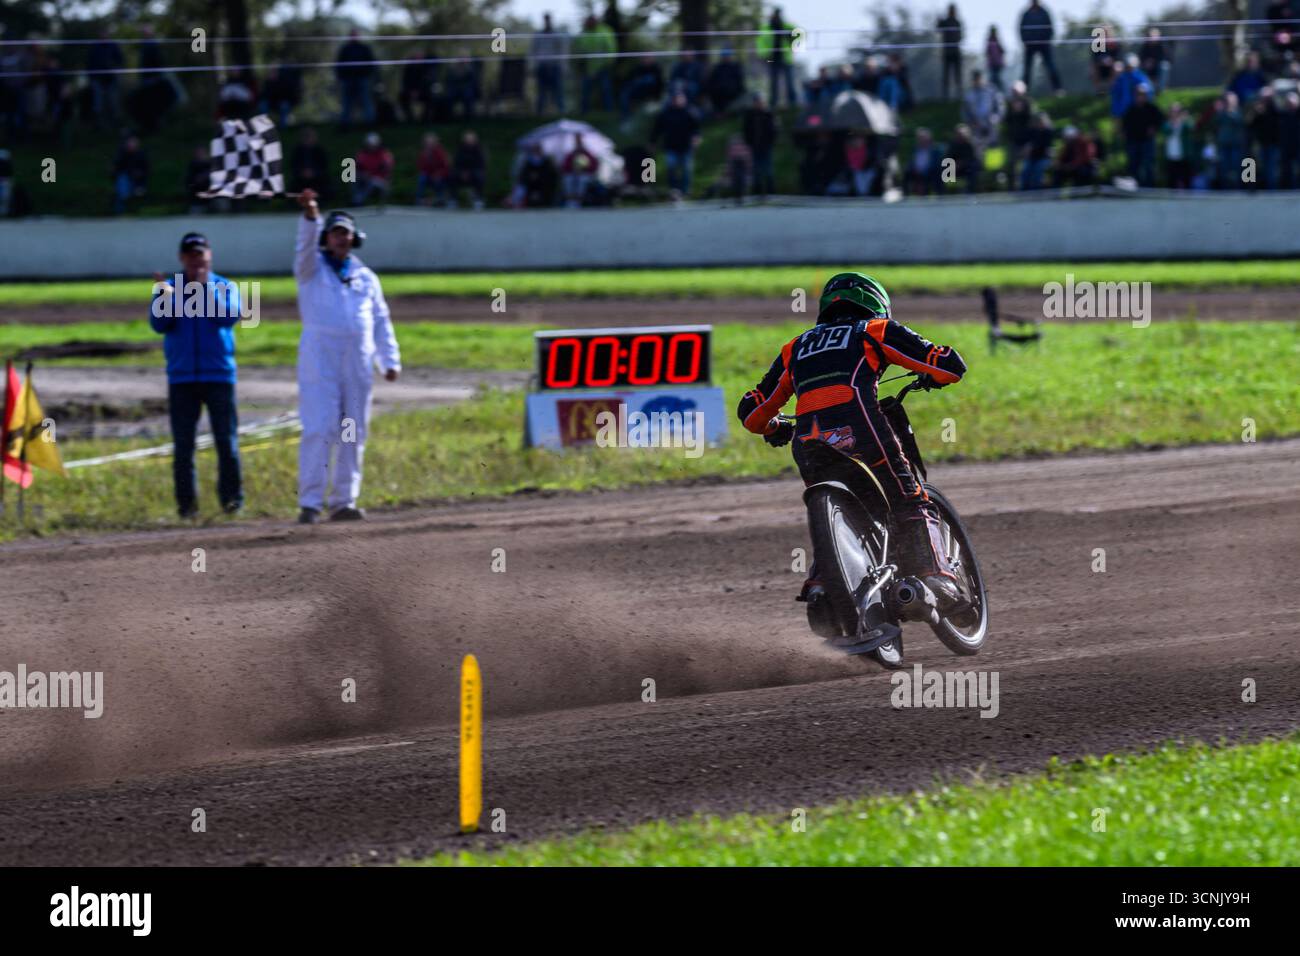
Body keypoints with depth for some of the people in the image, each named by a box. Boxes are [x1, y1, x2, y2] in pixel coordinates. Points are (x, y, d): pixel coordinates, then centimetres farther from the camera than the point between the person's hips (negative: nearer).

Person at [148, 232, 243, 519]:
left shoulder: (225, 287, 8)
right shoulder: (169, 289, 11)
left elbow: (229, 317, -10)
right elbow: (159, 324, -2)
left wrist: (207, 289, -19)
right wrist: (165, 296, -19)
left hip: (219, 374, -1)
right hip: (181, 377, 1)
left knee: (227, 441, -4)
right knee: (183, 445, -1)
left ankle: (232, 499, 1)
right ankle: (186, 503, 1)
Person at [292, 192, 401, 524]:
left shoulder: (366, 277, 19)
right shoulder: (312, 268, 8)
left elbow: (381, 321, 18)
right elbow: (306, 247, -15)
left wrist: (390, 360, 8)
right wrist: (310, 217, -33)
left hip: (358, 360, 4)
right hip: (319, 356, -4)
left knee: (353, 434, 4)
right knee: (318, 430, -12)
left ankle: (343, 502, 9)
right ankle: (310, 502, -14)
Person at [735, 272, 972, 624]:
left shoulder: (795, 348, 30)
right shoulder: (876, 331, 19)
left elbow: (751, 413, 30)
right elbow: (950, 366, 14)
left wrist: (774, 429, 52)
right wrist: (931, 376, 37)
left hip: (808, 447, 4)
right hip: (859, 432, -4)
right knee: (912, 507, 7)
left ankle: (818, 587, 3)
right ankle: (936, 578, -14)